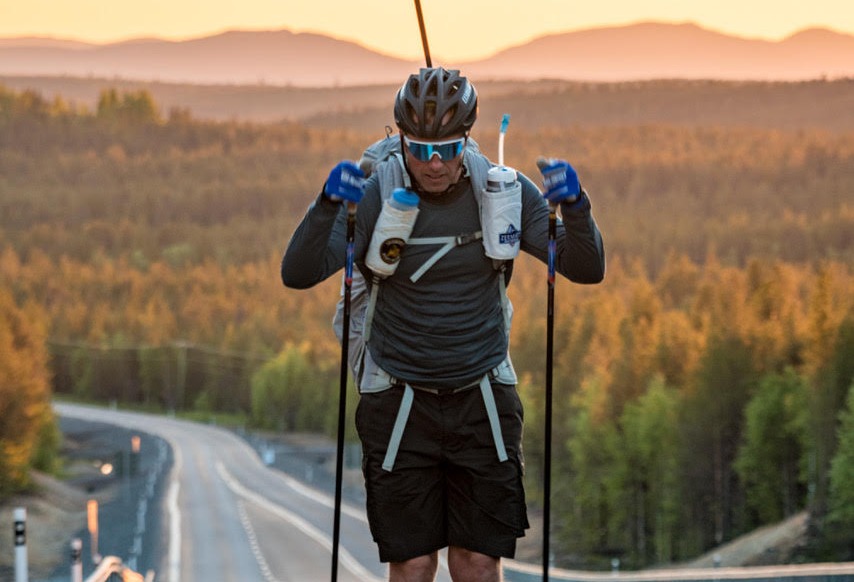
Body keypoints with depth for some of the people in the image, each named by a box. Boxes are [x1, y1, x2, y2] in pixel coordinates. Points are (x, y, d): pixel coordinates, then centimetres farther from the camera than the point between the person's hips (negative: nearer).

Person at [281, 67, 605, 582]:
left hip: (483, 403, 2)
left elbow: (586, 269, -3)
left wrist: (574, 206, -23)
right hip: (400, 404, -2)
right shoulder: (374, 196, -11)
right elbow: (299, 274, -19)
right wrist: (328, 205, -36)